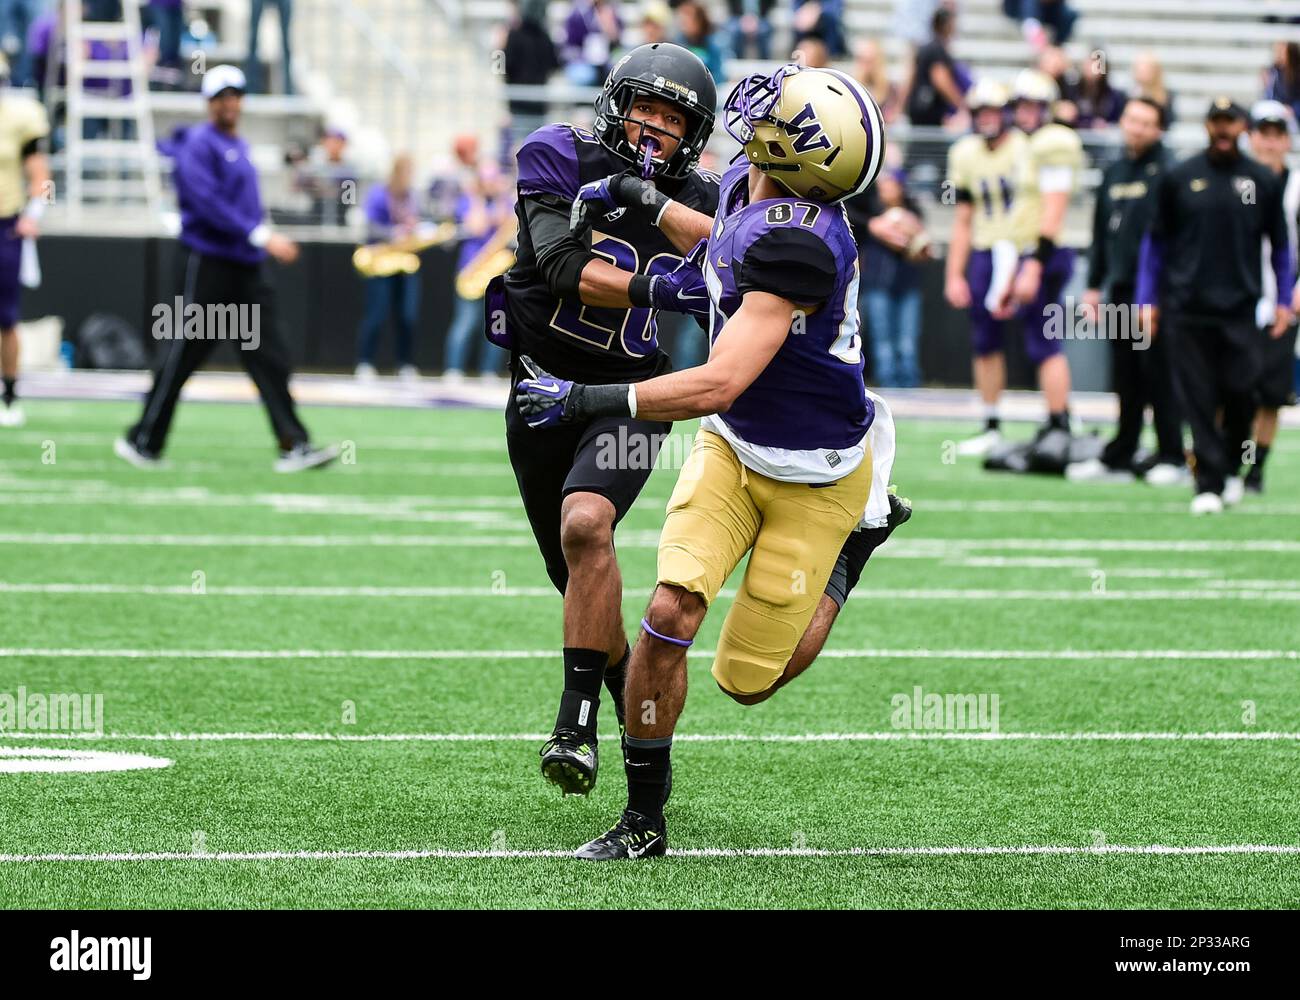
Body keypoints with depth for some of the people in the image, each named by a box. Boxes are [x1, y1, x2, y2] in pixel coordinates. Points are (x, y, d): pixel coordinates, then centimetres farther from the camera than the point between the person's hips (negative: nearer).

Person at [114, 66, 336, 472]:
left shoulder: (239, 146, 16)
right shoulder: (198, 144, -10)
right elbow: (208, 202, -22)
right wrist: (261, 236, -27)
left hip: (246, 270, 8)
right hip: (206, 265, -8)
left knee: (269, 356, -2)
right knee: (181, 358, -1)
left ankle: (293, 446, -8)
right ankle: (144, 442, 11)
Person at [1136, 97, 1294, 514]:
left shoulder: (1263, 181, 7)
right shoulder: (1179, 179, 5)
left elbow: (1280, 244, 15)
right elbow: (1156, 242, 11)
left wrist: (1284, 300, 10)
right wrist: (1149, 300, 7)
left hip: (1240, 309, 0)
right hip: (1186, 311, 0)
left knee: (1240, 393, -4)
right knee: (1199, 400, -2)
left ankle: (1232, 468, 20)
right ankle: (1209, 484, 1)